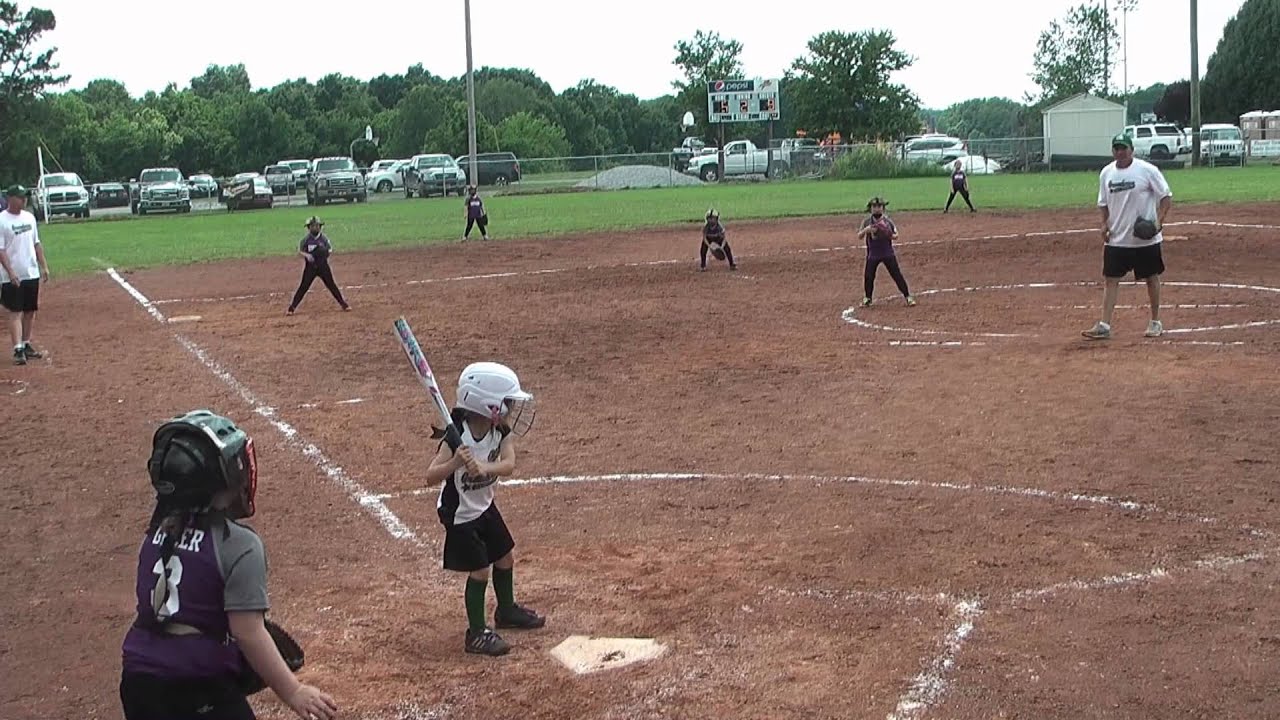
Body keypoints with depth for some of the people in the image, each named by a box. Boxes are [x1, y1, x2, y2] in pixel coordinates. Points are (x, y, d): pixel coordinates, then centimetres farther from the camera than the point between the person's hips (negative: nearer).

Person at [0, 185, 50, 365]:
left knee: (30, 311, 11)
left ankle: (26, 344, 23)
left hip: (32, 274, 6)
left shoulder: (29, 217, 9)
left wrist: (44, 266, 10)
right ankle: (18, 350, -7)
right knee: (15, 312, -6)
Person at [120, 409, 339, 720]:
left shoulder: (157, 533, 6)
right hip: (201, 692, -7)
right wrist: (293, 692, -14)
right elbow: (248, 632, -18)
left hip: (139, 682, 7)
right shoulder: (238, 545, -15)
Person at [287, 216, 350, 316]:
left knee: (331, 285, 4)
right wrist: (306, 255, -19)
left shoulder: (323, 238, 0)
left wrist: (327, 252, -9)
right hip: (310, 266, -1)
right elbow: (299, 251, -2)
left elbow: (330, 250, 9)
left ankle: (343, 303, 13)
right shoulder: (306, 239, -3)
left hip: (323, 265, 1)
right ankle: (292, 307, 6)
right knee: (303, 287, -1)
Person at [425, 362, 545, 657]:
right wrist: (456, 463, -50)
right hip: (459, 513, -8)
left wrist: (484, 467, -44)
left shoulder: (501, 431, -11)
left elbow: (509, 464, -25)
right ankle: (476, 634, 10)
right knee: (479, 570, -4)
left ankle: (506, 610, 43)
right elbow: (431, 476, -32)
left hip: (485, 505, 8)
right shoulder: (457, 436, -30)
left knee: (505, 557, 20)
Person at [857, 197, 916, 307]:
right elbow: (859, 236, -6)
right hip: (873, 254, 1)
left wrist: (888, 234, -21)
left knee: (897, 275, -3)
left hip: (888, 253, -1)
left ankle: (908, 296, 3)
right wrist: (866, 230, -26)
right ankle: (867, 298, 23)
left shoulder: (887, 220, -4)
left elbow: (896, 236, 1)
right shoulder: (867, 222, -2)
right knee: (868, 276, 4)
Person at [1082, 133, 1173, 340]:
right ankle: (1104, 326, 0)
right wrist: (1105, 224, 0)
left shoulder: (1147, 170, -10)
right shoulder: (1106, 173, 4)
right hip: (1116, 238, 4)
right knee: (1110, 279, 0)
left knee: (1151, 278, 8)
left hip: (1145, 238, -4)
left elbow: (1166, 197, -7)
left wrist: (1159, 220, -20)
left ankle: (1156, 322, 21)